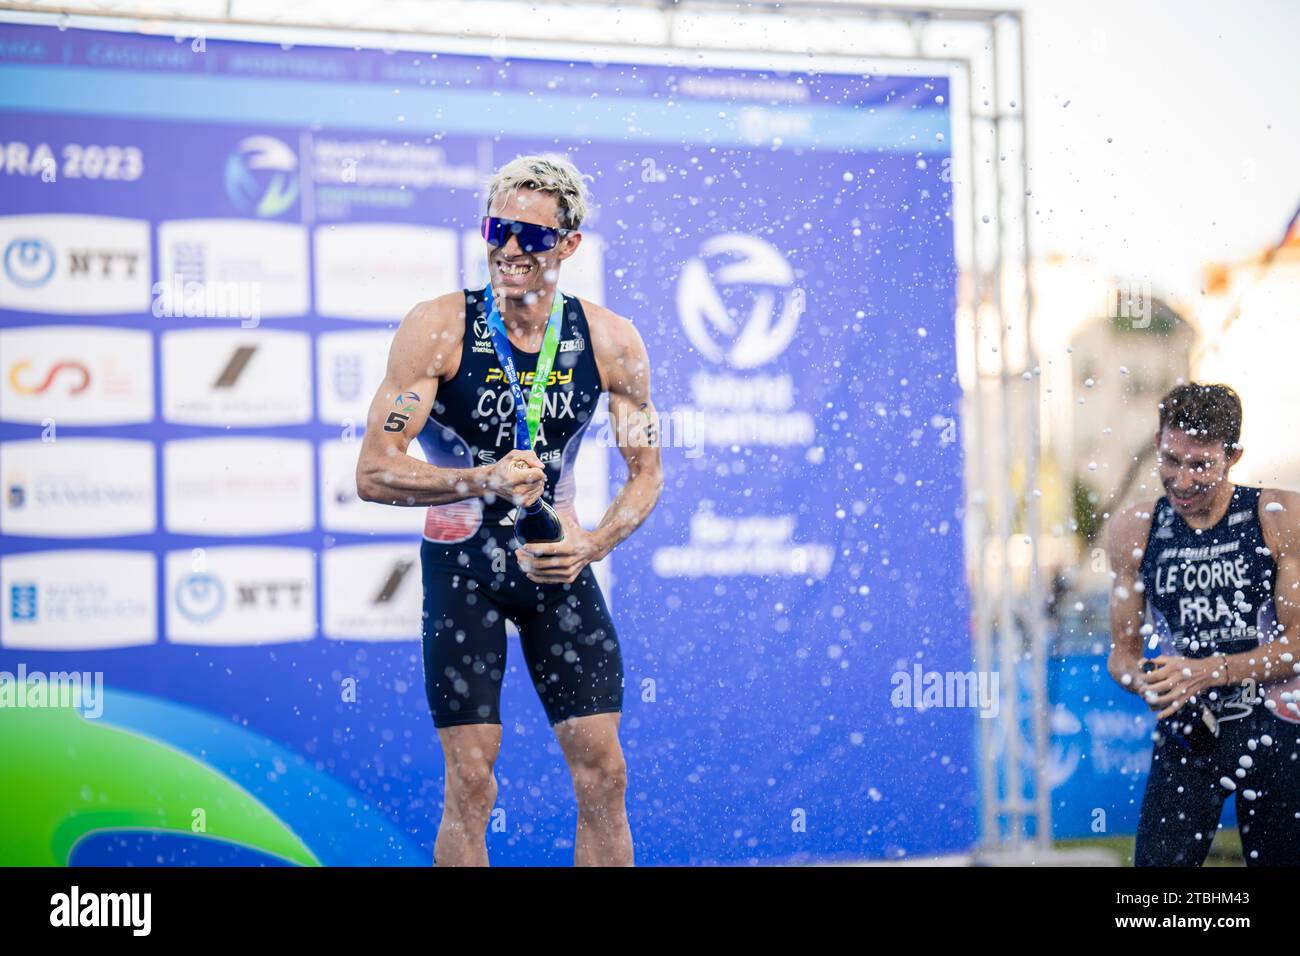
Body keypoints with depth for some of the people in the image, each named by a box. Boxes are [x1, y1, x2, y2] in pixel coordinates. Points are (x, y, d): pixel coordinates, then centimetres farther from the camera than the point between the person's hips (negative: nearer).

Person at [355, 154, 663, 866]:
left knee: (603, 772, 1)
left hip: (558, 560, 3)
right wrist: (485, 481, -30)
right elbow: (374, 473, -17)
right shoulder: (438, 328, -14)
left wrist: (592, 547, -13)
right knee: (471, 783, -3)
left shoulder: (611, 342, -5)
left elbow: (646, 473, 5)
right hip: (463, 564, -3)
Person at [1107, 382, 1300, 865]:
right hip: (1187, 734, 1)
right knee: (1156, 861, -13)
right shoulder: (1134, 530, 3)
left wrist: (1207, 671, -22)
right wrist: (1147, 683, -14)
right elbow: (1123, 652, 9)